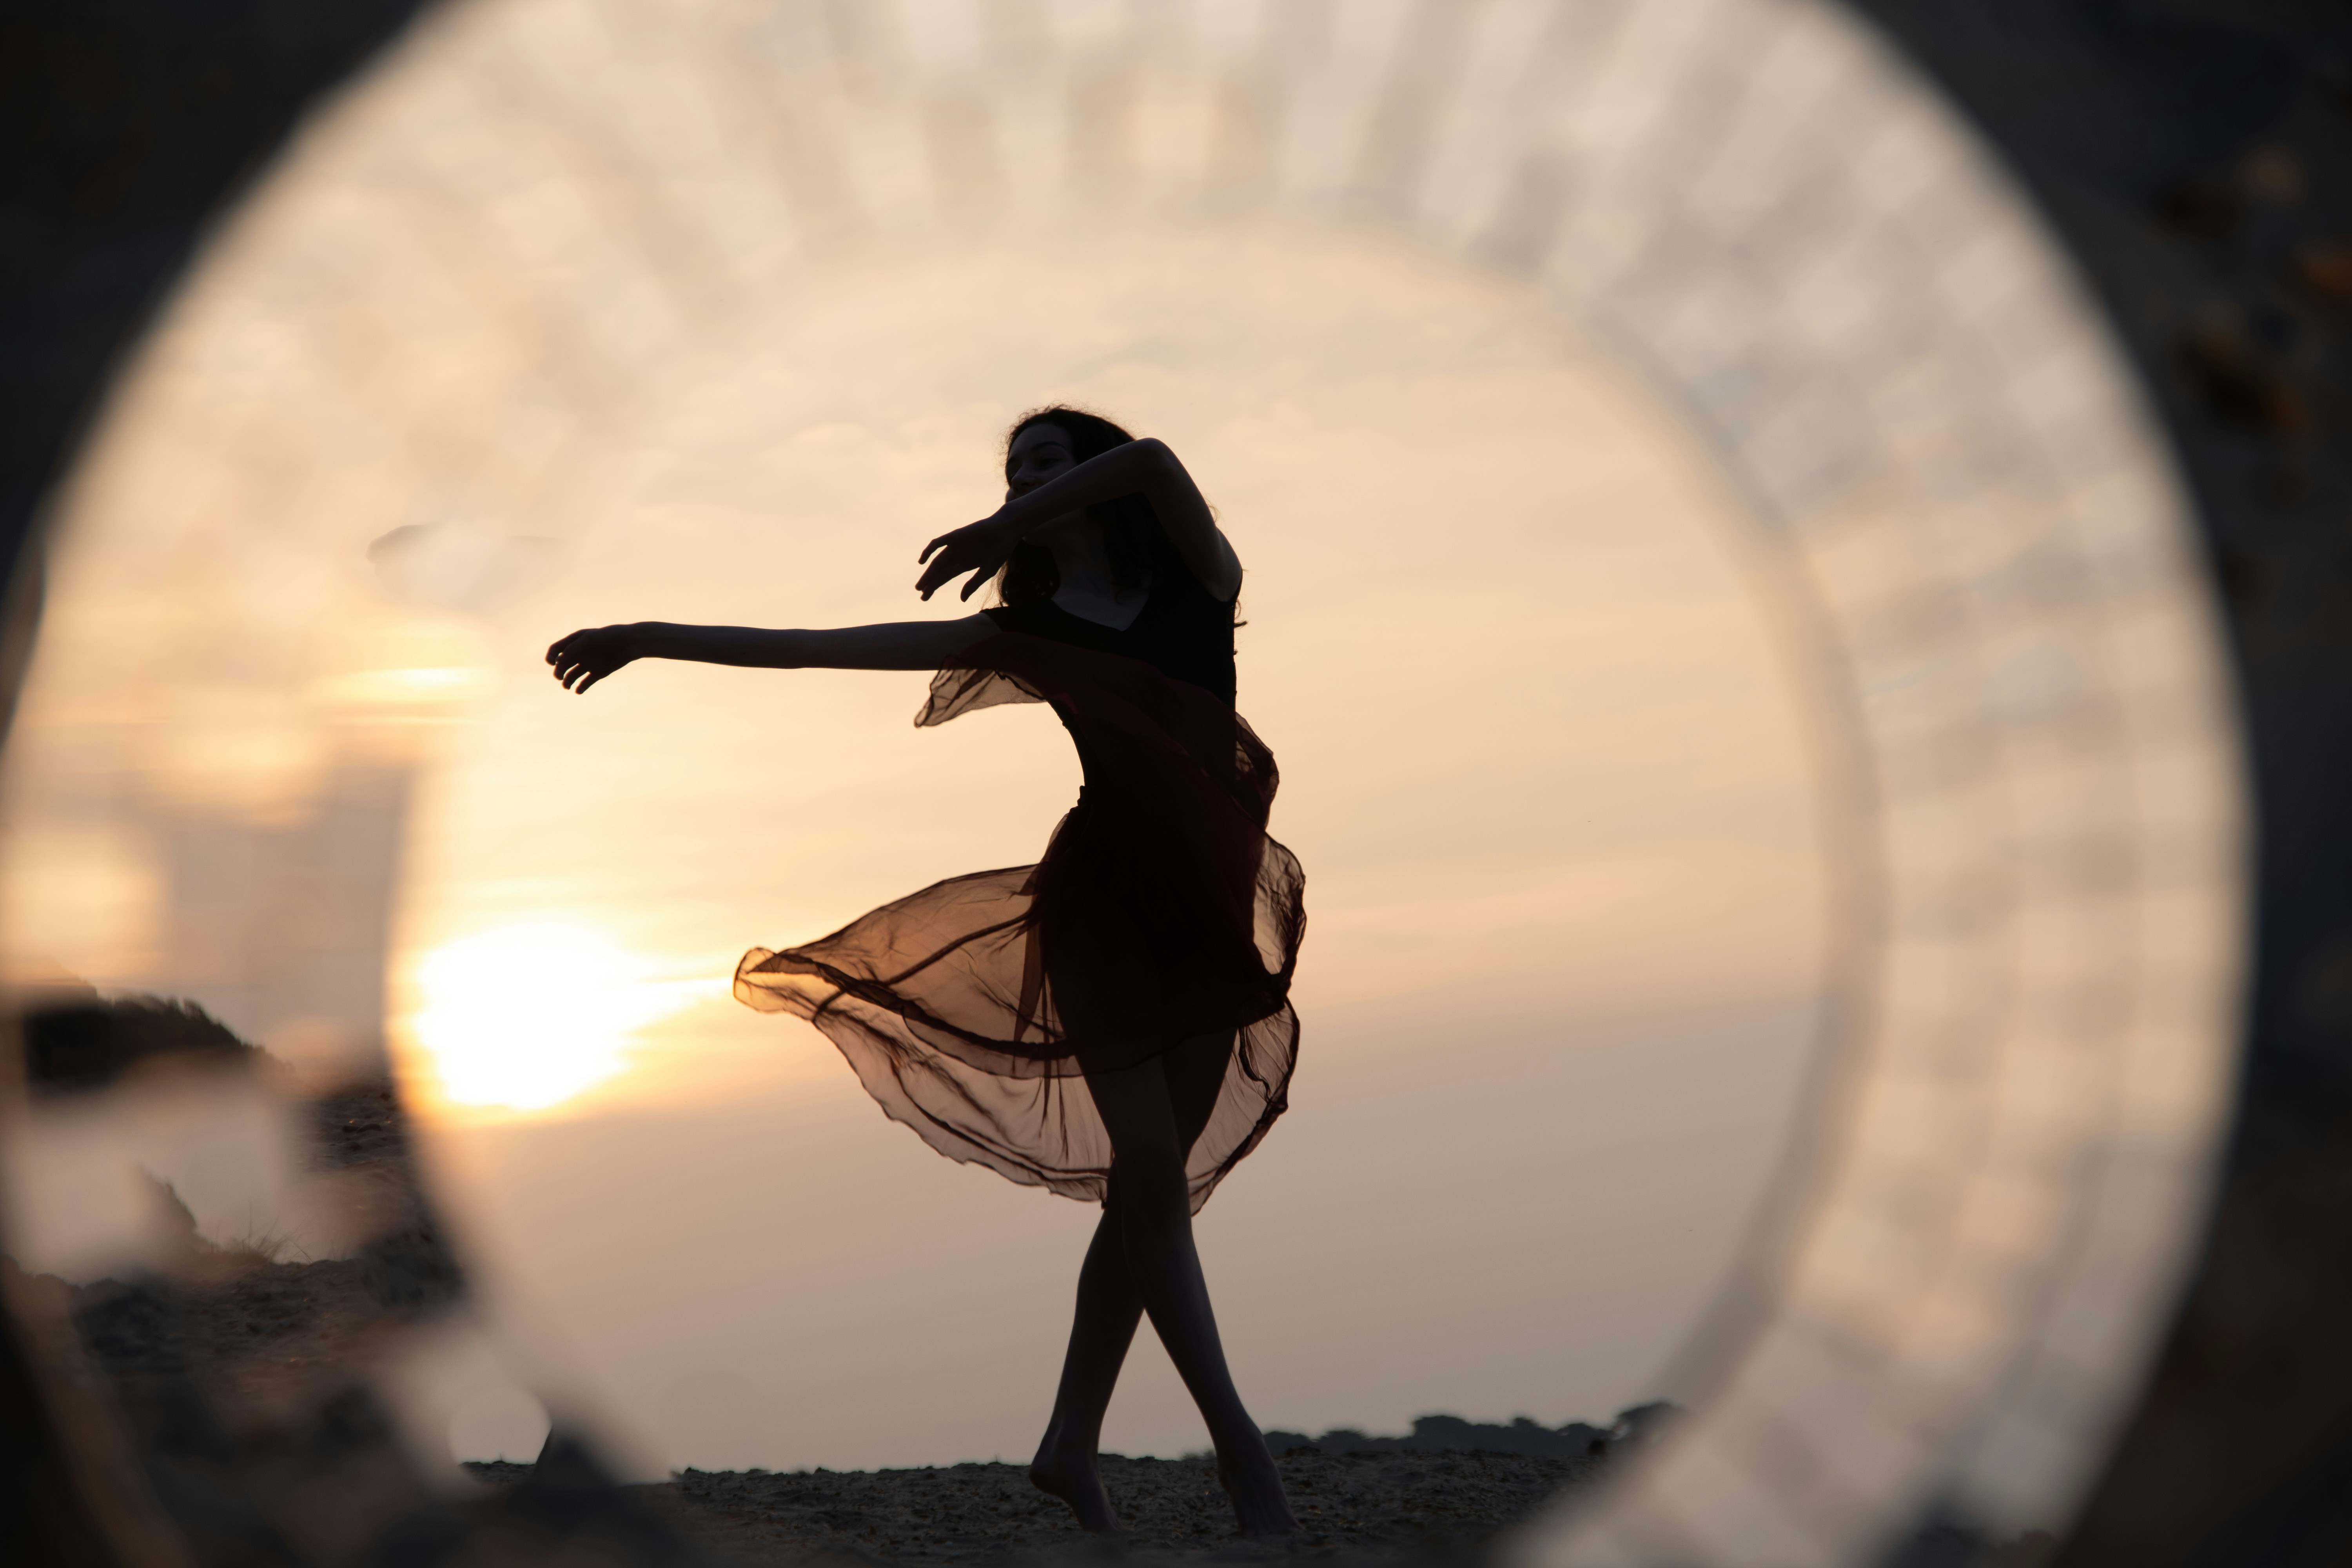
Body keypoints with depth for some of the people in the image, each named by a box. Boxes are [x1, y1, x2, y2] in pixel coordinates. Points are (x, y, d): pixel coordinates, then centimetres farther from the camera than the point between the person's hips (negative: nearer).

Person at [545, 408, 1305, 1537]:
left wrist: (1005, 530, -8)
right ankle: (1237, 1443, -9)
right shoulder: (1025, 632, 9)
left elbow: (1155, 463, -13)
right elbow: (821, 650, 9)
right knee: (1150, 1176, -11)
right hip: (1104, 898, -1)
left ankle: (1073, 1440, 9)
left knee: (1155, 1181, 2)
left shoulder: (1198, 583, 9)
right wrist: (655, 640, 8)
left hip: (1217, 903, 2)